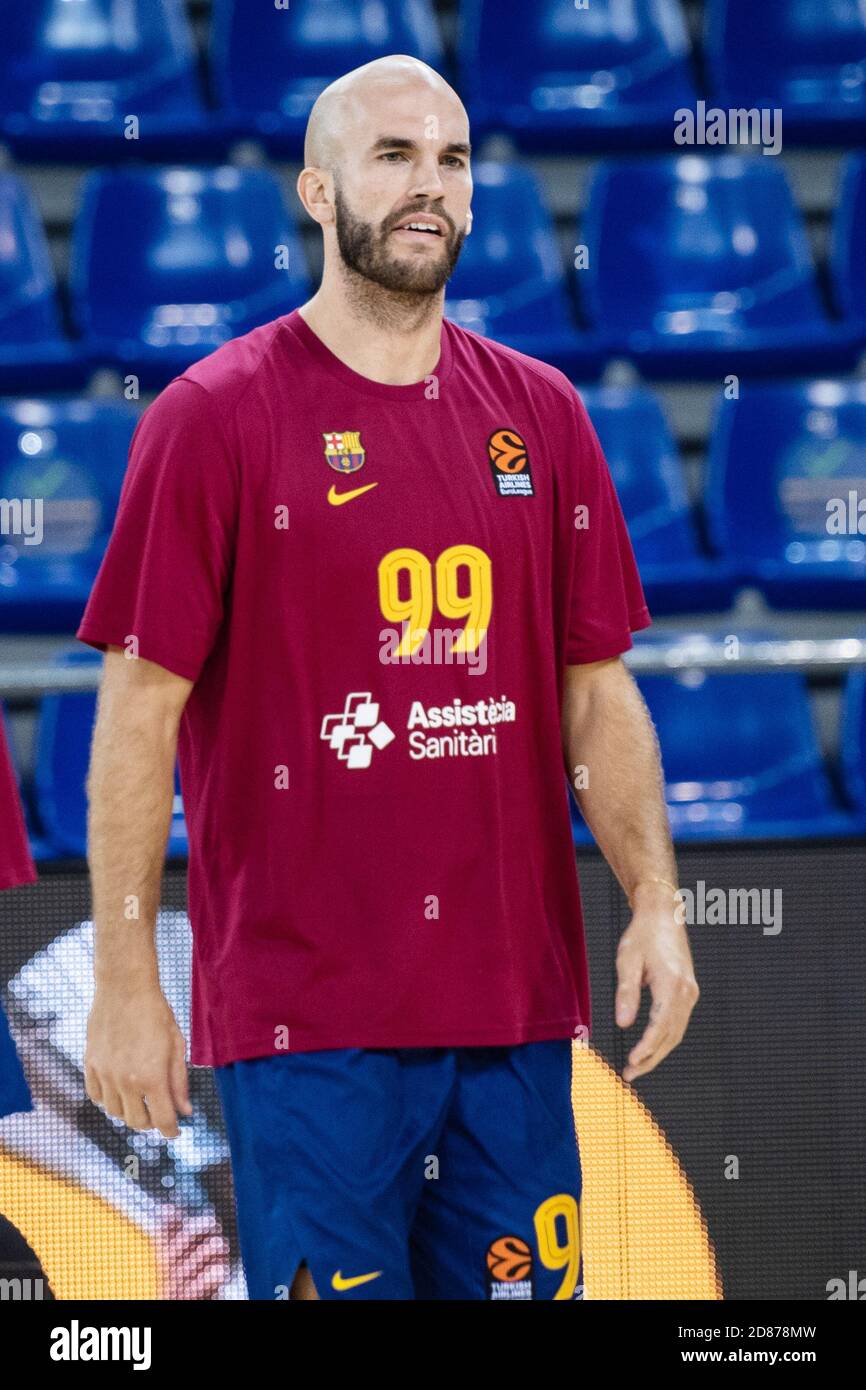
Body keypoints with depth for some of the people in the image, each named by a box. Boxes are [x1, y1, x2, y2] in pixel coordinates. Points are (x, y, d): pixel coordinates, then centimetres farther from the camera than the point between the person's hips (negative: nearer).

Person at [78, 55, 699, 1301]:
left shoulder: (541, 415, 11)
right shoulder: (214, 417, -4)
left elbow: (597, 691, 13)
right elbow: (141, 714, -4)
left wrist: (655, 901, -1)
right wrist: (126, 980, -8)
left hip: (517, 1005, 5)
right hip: (305, 1016, -5)